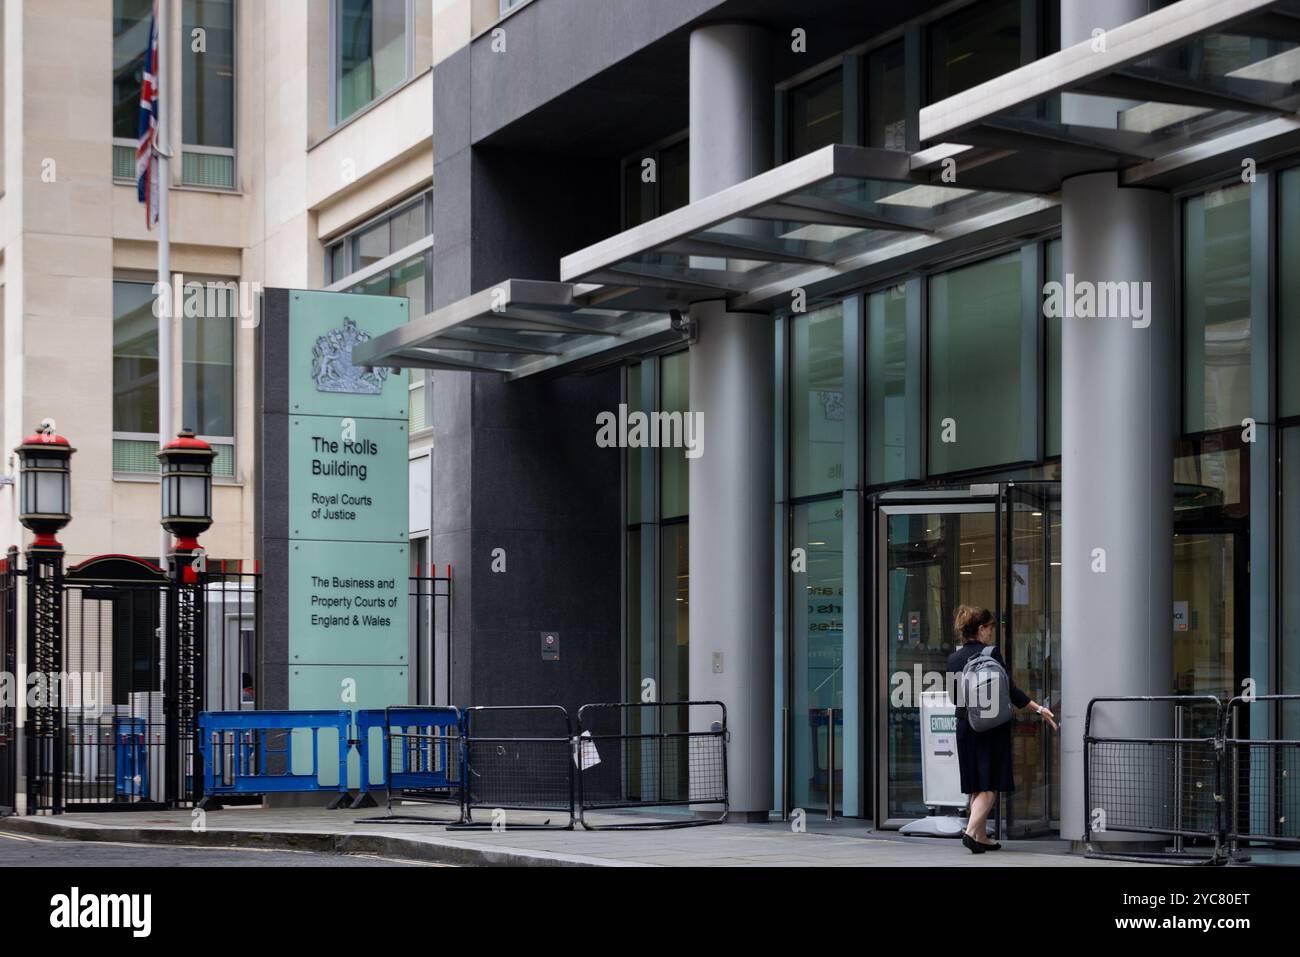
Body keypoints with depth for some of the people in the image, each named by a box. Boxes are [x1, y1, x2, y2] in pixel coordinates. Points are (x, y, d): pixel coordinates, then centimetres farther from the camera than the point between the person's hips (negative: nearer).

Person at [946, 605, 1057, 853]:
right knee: (989, 785, -2)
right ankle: (971, 831, -17)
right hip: (992, 727, -5)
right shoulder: (991, 653, -10)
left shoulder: (954, 659, 6)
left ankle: (981, 837, 15)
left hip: (965, 727, 6)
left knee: (977, 786, 12)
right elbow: (1009, 690, -13)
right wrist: (1039, 709, -11)